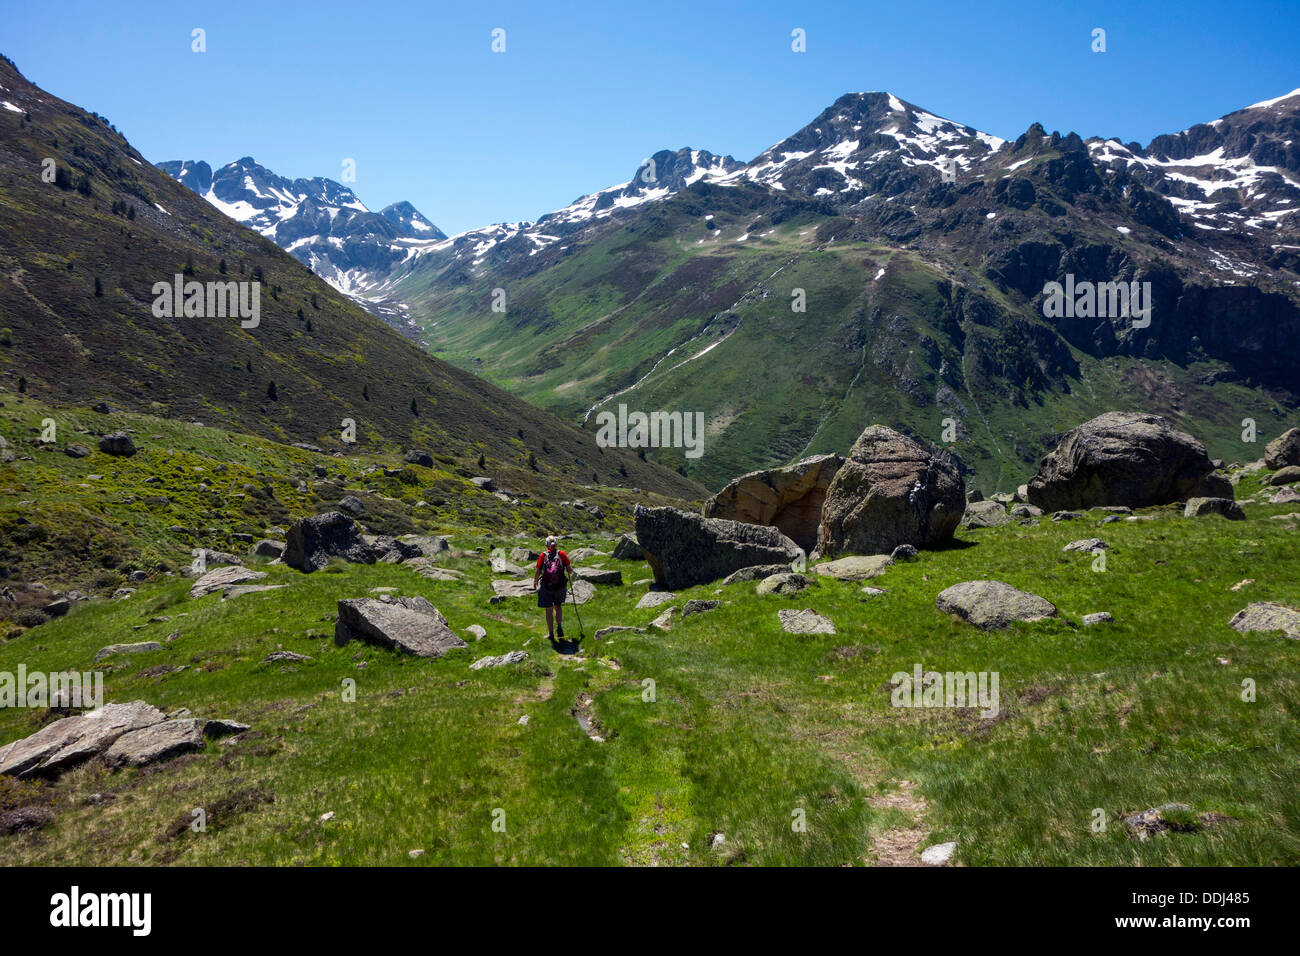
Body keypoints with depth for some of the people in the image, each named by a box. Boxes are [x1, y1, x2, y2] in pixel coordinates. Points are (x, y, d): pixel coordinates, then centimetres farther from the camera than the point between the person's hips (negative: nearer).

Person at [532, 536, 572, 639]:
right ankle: (559, 626, 3)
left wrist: (535, 581, 15)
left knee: (549, 610, 11)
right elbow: (569, 570, -3)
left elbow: (538, 572, -4)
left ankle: (551, 634, 15)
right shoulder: (562, 554, -1)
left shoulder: (543, 555, -3)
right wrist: (571, 569, 20)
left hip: (546, 586, -1)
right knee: (558, 606, 23)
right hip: (560, 586, 1)